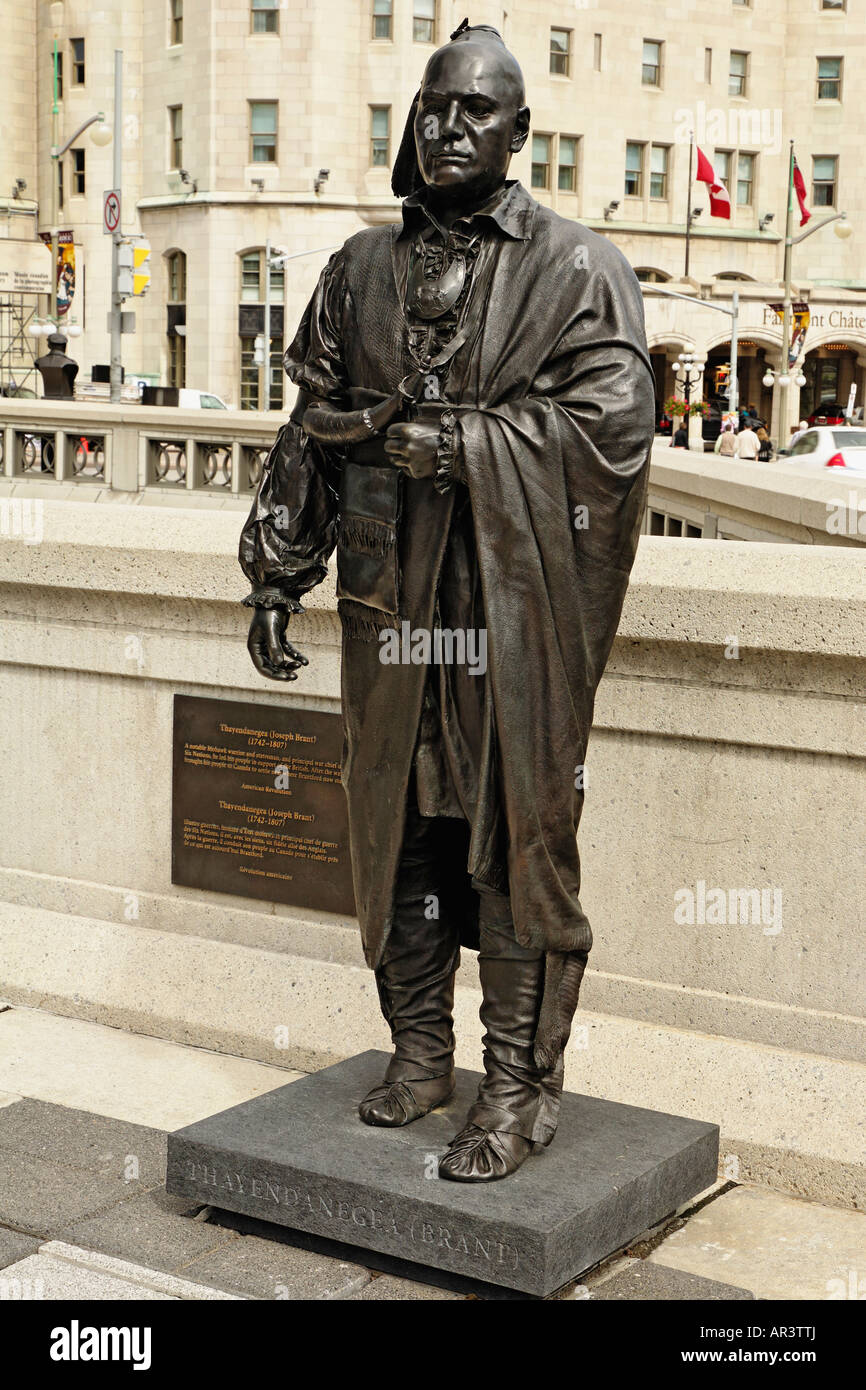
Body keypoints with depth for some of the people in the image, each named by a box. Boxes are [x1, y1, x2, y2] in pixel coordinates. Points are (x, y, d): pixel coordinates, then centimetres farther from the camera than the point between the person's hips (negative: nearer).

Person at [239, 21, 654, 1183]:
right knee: (398, 831, 10)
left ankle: (520, 1087, 10)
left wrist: (449, 442, -15)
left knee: (517, 838, -1)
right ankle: (420, 1052, 25)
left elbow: (613, 425, -11)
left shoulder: (577, 272, 1)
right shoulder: (362, 270, 14)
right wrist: (277, 576, 10)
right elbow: (309, 431, 15)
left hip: (519, 607, -4)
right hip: (390, 602, 5)